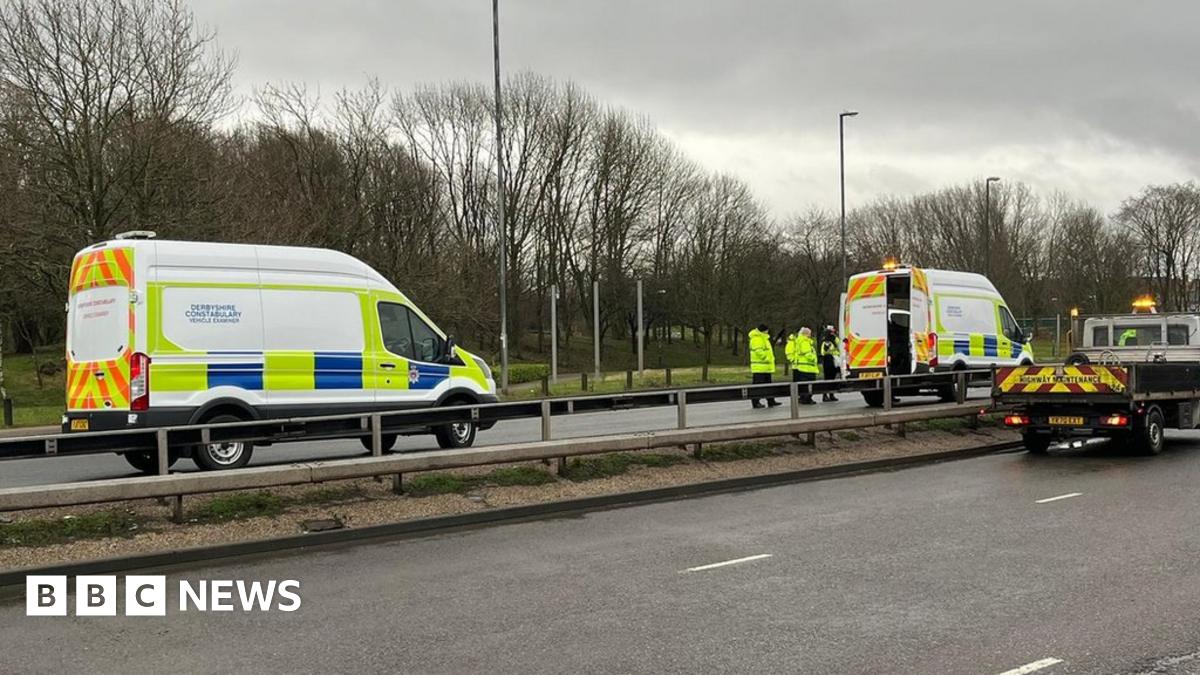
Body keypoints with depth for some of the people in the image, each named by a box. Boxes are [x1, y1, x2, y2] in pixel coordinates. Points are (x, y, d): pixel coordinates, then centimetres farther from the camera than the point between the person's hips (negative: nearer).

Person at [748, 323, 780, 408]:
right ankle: (756, 402, -4)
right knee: (758, 384, -7)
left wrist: (771, 359, 16)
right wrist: (766, 358, -22)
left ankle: (771, 401, 19)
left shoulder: (763, 338, 20)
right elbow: (758, 351, -25)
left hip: (766, 367, 11)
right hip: (759, 367, -11)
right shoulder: (756, 339, -14)